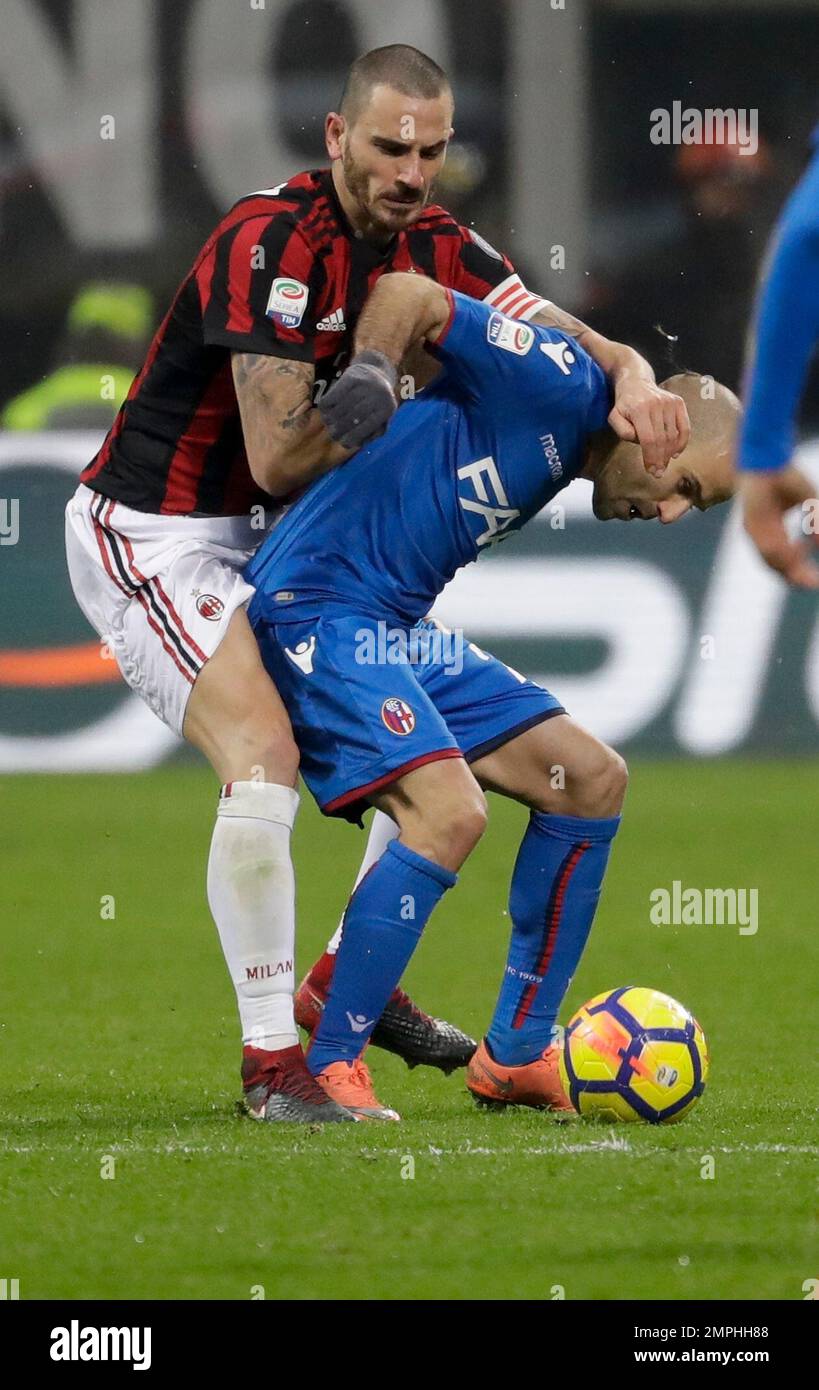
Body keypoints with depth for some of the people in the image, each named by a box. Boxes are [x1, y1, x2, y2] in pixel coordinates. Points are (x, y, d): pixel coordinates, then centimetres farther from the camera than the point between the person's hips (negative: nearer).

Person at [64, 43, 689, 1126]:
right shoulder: (272, 243, -25)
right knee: (264, 752, -26)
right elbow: (280, 457, -27)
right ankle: (271, 1061, -18)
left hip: (265, 545, 9)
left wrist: (631, 377, -25)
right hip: (147, 536, -9)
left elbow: (571, 341, -3)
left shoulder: (432, 248, -1)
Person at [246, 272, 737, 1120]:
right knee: (450, 811, -26)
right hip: (318, 605, -10)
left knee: (591, 778, 9)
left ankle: (516, 1053, 14)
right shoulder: (562, 383, -12)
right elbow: (408, 296, -17)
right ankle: (330, 1067, -13)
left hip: (397, 630, 10)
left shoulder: (569, 455, 16)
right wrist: (367, 372, -32)